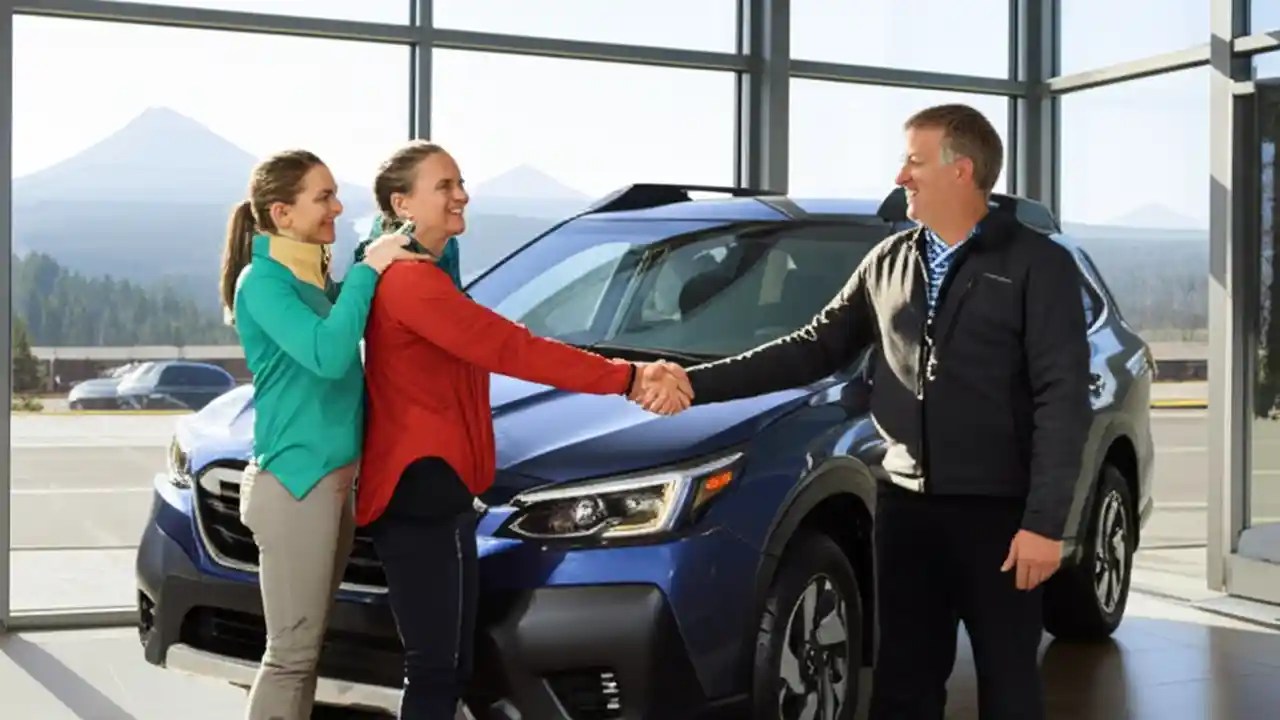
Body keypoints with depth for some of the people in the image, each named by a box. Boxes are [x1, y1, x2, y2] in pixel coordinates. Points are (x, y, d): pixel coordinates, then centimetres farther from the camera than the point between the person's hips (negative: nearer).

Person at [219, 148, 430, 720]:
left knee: (306, 644, 14)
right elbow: (327, 355, -27)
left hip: (335, 478, 9)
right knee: (291, 650, -5)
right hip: (294, 482, -9)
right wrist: (368, 270, -20)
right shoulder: (263, 281, -12)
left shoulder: (319, 279, 14)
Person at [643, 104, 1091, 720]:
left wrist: (1045, 521, -17)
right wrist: (697, 382, 4)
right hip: (906, 508, 5)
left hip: (997, 512, -5)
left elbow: (1062, 400, -10)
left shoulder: (1036, 265, -6)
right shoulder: (888, 262, 10)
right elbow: (813, 350, 12)